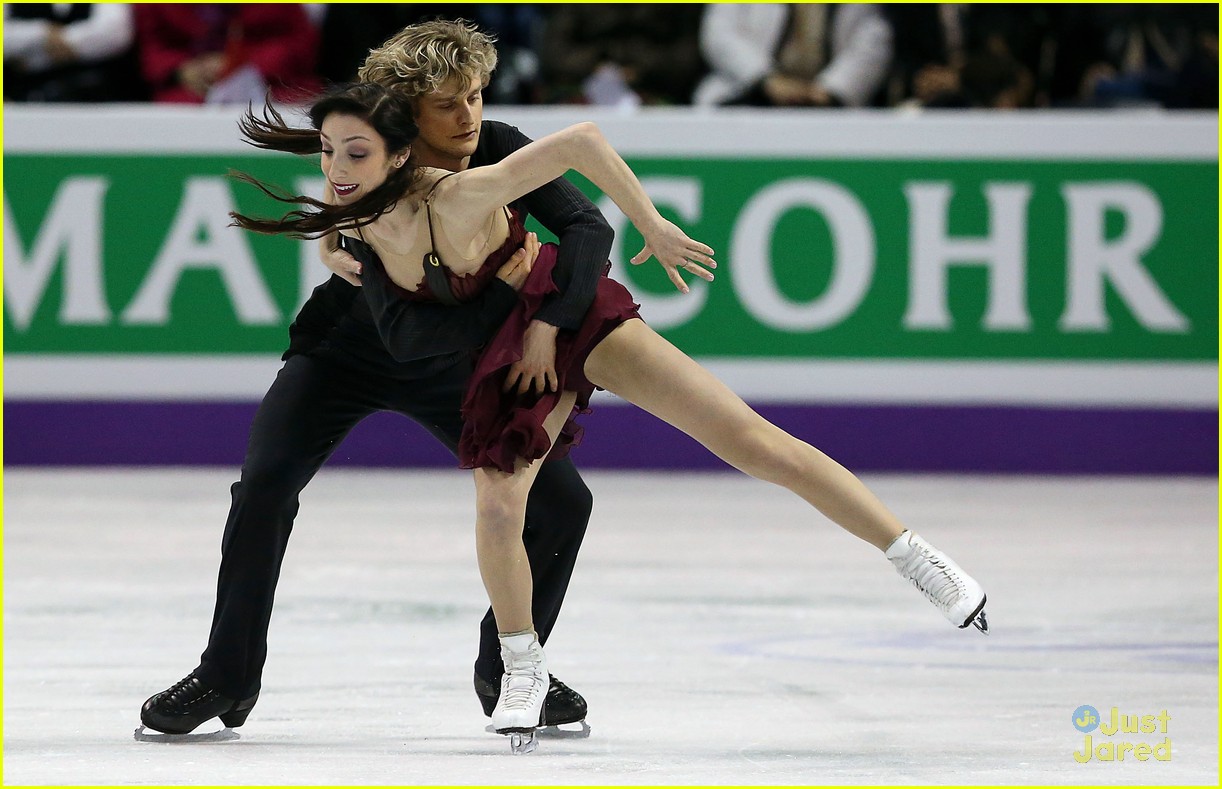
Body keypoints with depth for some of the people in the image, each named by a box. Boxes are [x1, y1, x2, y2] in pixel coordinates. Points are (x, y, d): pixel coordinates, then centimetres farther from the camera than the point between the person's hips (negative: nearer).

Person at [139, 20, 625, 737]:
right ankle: (226, 678, -9)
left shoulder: (499, 151, -19)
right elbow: (412, 336, -33)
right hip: (350, 353, -3)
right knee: (266, 482, -24)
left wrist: (545, 327, -40)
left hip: (455, 370, 3)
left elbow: (589, 229, -28)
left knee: (562, 501, -9)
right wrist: (507, 287, -43)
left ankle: (508, 671, 12)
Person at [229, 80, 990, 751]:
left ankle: (914, 555, -4)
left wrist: (654, 226, -28)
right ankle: (523, 672, 10)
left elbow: (580, 141, -36)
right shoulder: (346, 219, -15)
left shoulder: (454, 203, -35)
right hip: (507, 354, 5)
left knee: (752, 439, -11)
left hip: (573, 317, -5)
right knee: (496, 507, -15)